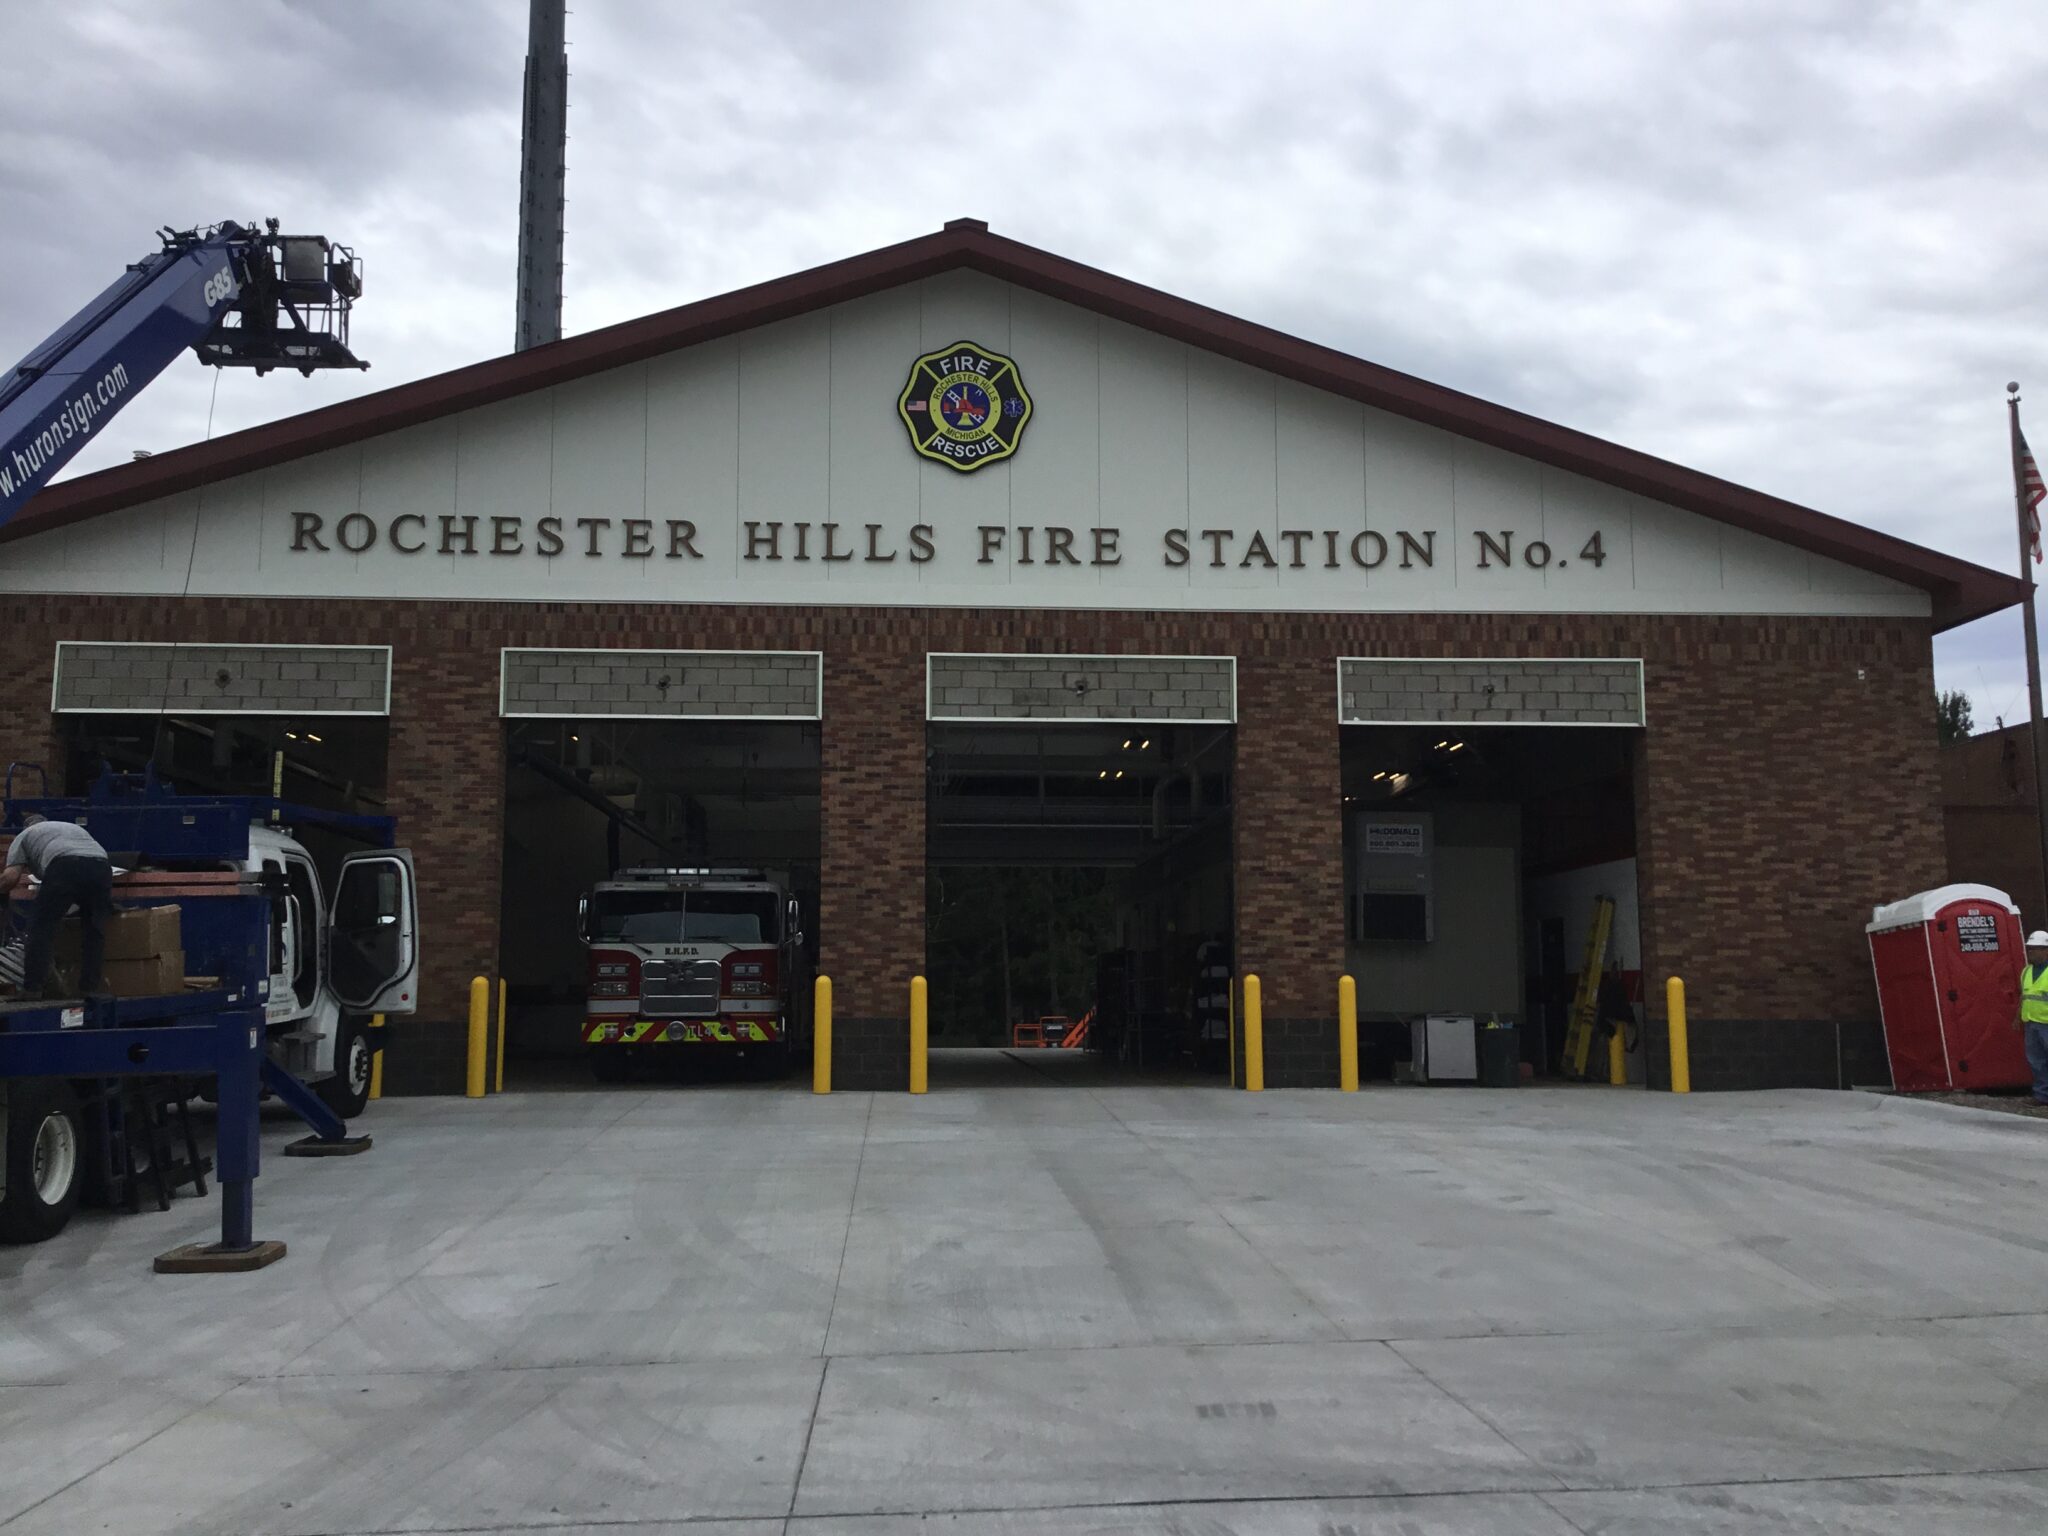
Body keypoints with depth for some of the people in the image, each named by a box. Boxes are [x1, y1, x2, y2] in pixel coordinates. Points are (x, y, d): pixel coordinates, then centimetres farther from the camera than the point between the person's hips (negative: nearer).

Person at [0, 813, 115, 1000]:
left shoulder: (25, 835, 29)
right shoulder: (75, 828, 44)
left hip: (64, 866, -4)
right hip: (101, 865, 4)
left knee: (41, 927, 6)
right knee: (94, 930, 15)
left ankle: (32, 988, 3)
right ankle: (90, 988, 14)